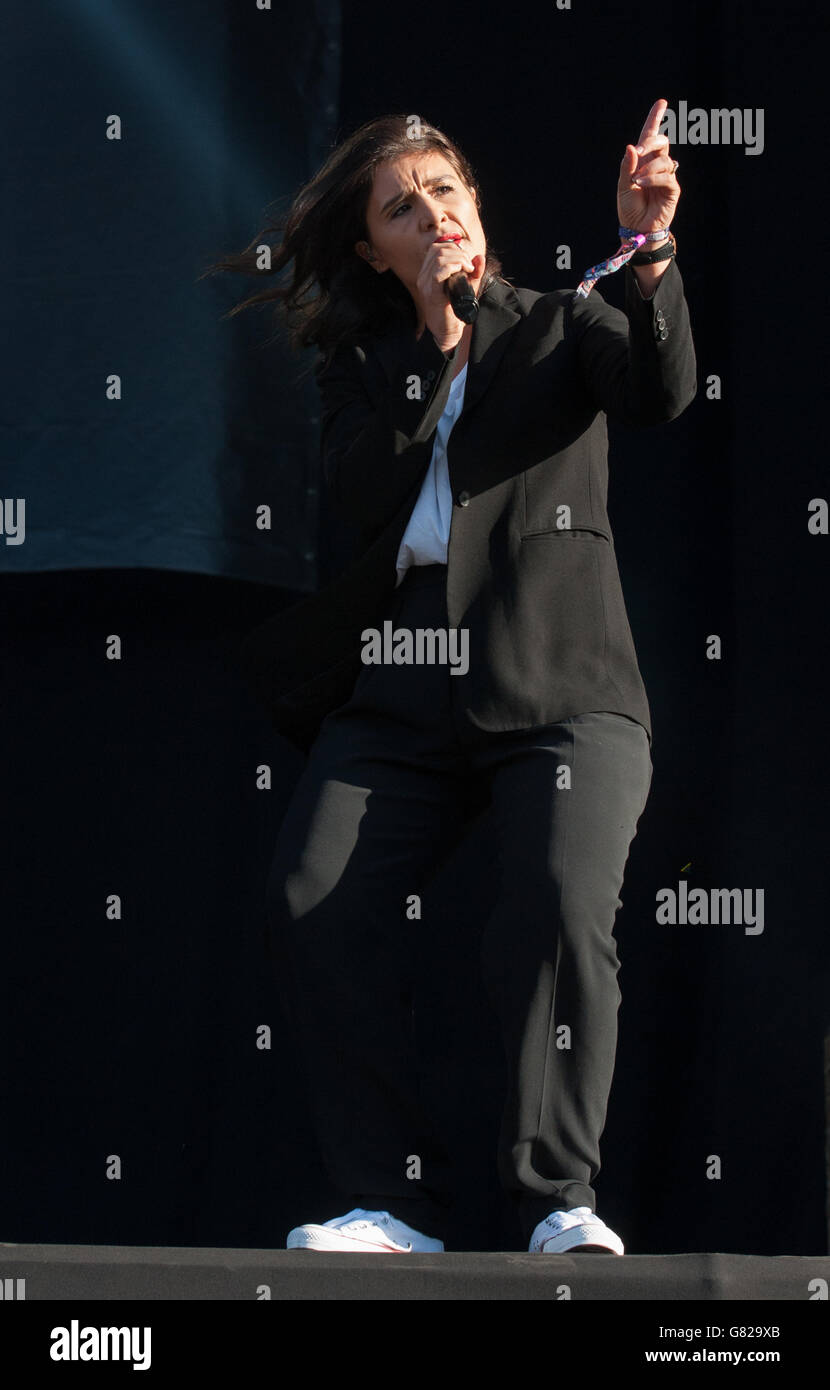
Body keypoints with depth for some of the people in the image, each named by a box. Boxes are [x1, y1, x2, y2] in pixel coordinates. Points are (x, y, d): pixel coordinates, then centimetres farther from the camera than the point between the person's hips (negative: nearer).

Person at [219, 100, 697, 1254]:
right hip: (399, 700, 3)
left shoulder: (560, 325, 12)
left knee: (562, 909, -26)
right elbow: (363, 490, -2)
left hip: (559, 692, -3)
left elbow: (659, 391, -9)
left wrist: (649, 255, -23)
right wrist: (438, 337, -6)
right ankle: (397, 1199, -10)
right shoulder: (365, 365, 17)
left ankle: (560, 1195, -15)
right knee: (313, 905, -16)